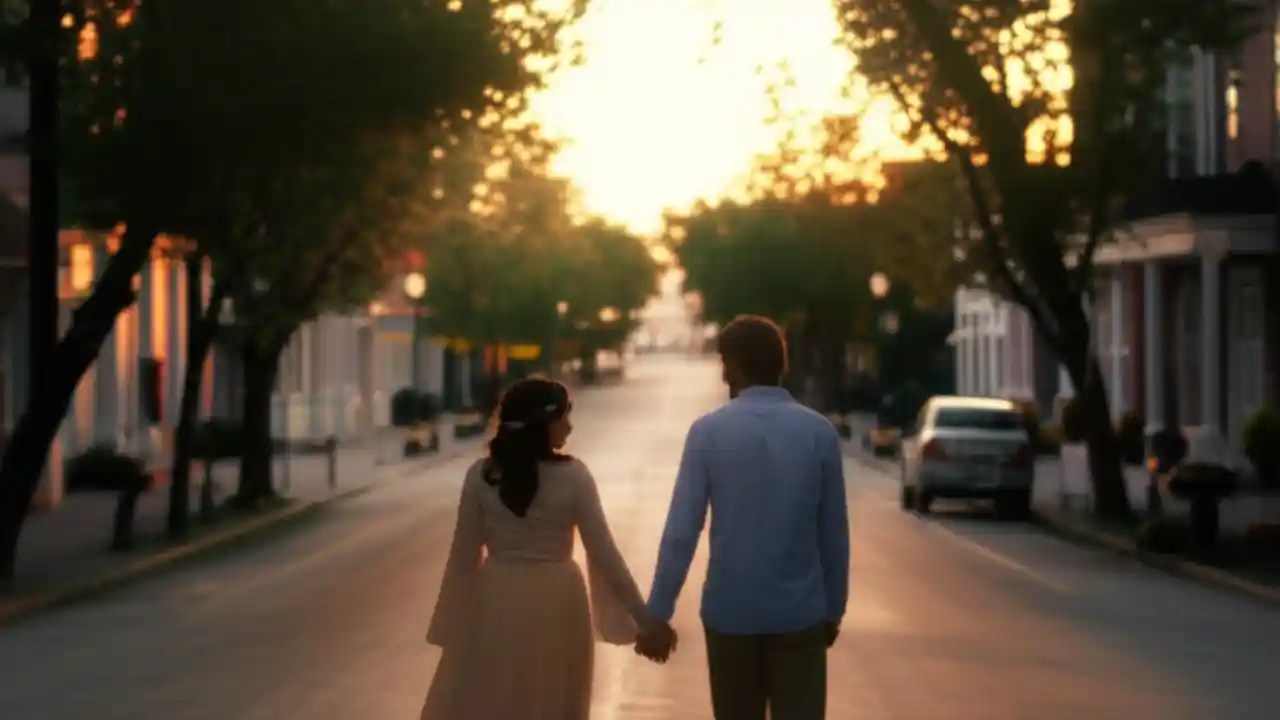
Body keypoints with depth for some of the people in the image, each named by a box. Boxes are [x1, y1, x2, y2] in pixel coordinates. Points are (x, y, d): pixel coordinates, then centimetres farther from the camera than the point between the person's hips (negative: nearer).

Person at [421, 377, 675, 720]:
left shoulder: (481, 475, -5)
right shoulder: (573, 476, -10)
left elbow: (464, 554, 0)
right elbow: (604, 553, -8)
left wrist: (452, 622, 10)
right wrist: (644, 618, -2)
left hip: (496, 602, 1)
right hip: (555, 605, -1)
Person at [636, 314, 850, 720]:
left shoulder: (708, 432, -6)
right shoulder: (819, 433, -2)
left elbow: (681, 531, -9)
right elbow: (834, 533, 1)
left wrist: (657, 615, -6)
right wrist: (834, 608, 12)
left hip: (730, 611, 0)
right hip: (799, 613, 0)